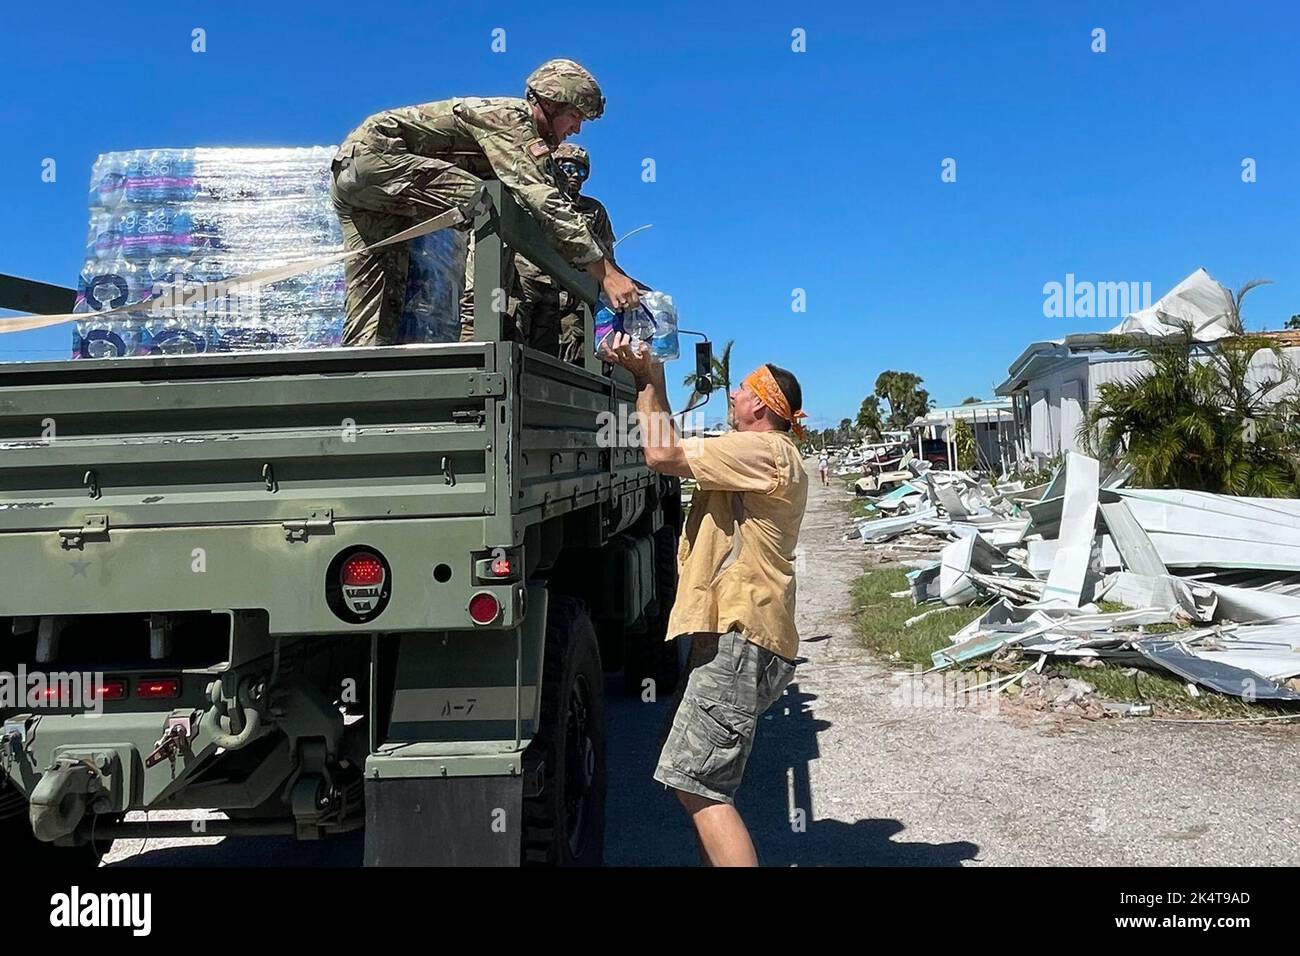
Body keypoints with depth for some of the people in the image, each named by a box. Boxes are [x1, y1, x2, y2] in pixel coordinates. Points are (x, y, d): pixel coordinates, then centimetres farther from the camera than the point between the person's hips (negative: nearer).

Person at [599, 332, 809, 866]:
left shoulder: (765, 451, -9)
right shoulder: (758, 455, 24)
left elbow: (661, 455, -15)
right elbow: (676, 451, 24)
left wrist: (648, 382, -1)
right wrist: (651, 382, 21)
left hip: (741, 637, -11)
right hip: (735, 632, 11)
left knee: (697, 786, -13)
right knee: (702, 783, 16)